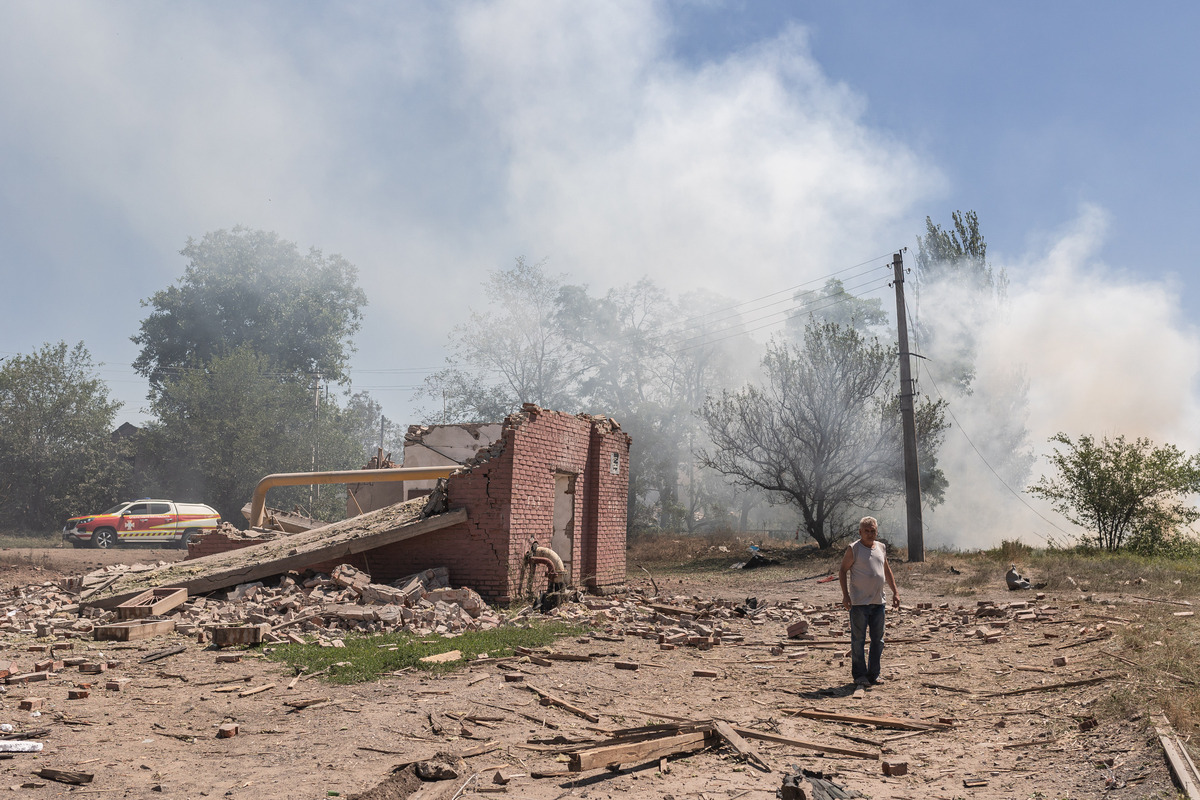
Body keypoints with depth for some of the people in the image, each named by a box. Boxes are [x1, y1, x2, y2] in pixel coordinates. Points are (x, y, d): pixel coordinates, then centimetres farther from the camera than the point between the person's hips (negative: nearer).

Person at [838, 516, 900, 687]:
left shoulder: (882, 548, 11)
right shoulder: (853, 549, -6)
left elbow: (887, 571, 22)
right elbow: (842, 571, -6)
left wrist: (895, 592, 16)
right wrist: (845, 594, -15)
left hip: (878, 602, 6)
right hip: (859, 602, -6)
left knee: (878, 640, 10)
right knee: (858, 640, 0)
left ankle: (873, 674, 20)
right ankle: (859, 675, 9)